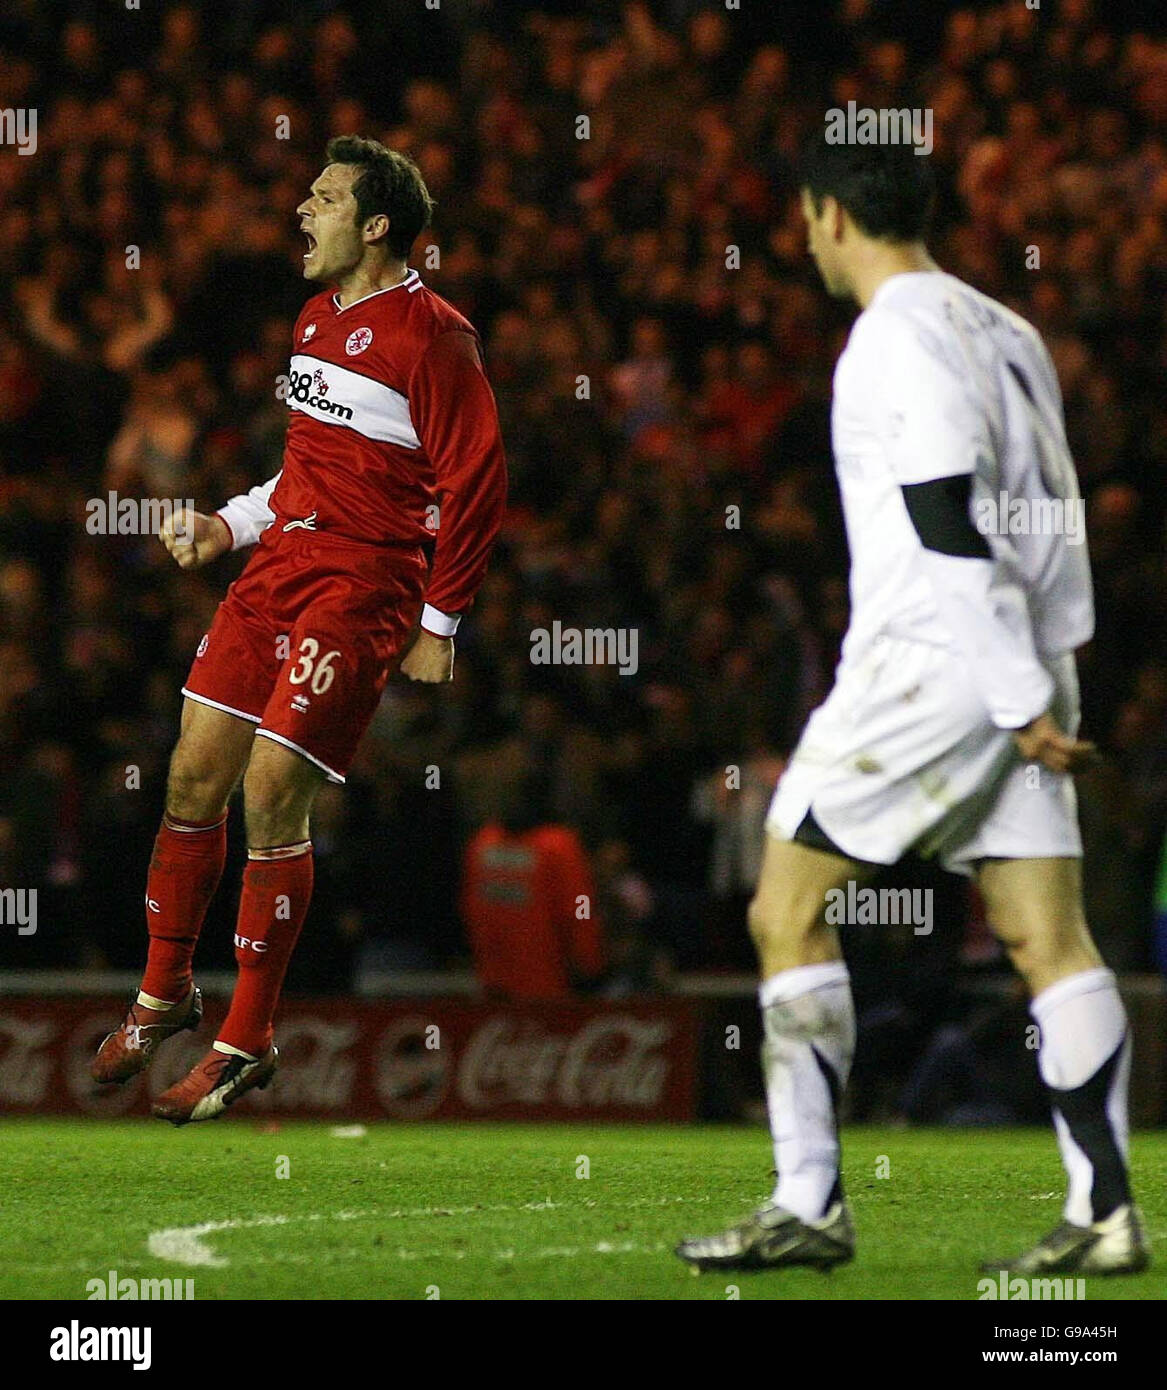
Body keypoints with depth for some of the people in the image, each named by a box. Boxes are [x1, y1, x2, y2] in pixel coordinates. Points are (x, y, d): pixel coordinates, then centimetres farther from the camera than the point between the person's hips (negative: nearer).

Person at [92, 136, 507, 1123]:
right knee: (194, 775, 5)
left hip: (363, 580, -8)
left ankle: (248, 1041, 1)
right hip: (280, 559, 8)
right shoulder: (319, 318, 16)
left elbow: (476, 483, -11)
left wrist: (439, 627, -10)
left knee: (271, 797, -10)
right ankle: (166, 994, 23)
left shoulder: (430, 335, -11)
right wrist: (230, 526, 15)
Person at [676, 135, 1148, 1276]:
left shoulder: (898, 335, -10)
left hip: (929, 666, -8)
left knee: (787, 914, 0)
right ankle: (1104, 1214, -5)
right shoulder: (1004, 332, 17)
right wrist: (1040, 688, 18)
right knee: (1047, 937, 3)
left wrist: (1021, 700, -20)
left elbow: (953, 527, -18)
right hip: (1020, 680, 8)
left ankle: (809, 1204, -3)